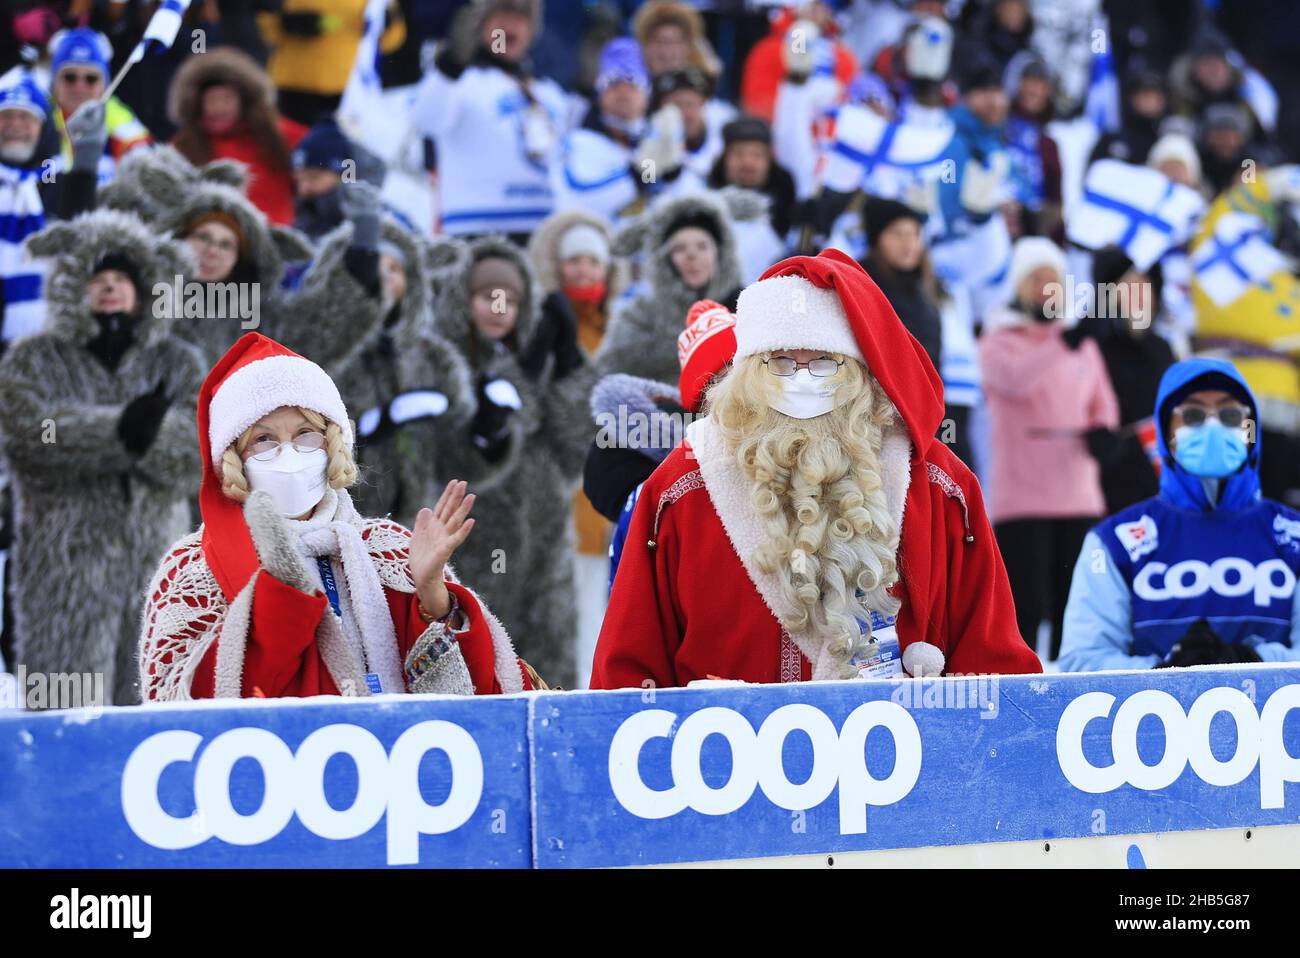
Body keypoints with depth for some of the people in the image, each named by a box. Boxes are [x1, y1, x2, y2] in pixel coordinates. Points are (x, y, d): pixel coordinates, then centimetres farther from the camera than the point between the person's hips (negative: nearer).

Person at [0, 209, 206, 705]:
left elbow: (203, 450, -3)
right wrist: (121, 429, -24)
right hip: (67, 566, -2)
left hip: (157, 567, 3)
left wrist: (152, 431, -24)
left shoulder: (177, 363, 13)